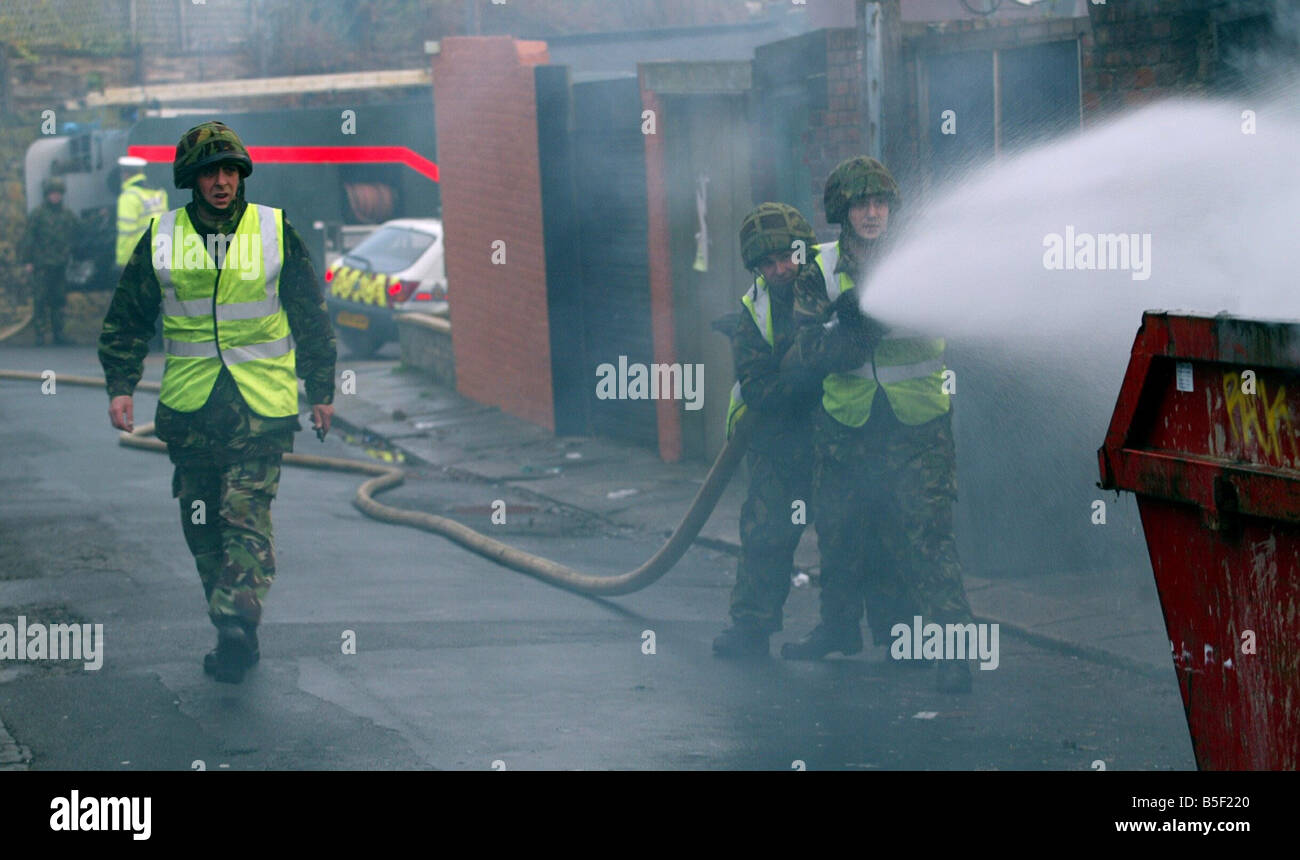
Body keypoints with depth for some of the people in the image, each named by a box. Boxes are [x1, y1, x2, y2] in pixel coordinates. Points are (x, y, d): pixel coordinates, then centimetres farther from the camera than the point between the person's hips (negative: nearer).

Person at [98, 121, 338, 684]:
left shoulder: (275, 232, 3)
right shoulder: (160, 240, 5)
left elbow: (311, 319, 11)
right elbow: (126, 321, 13)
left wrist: (321, 392, 11)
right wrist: (120, 386, 3)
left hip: (262, 405, -3)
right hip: (190, 405, 3)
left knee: (246, 514, -15)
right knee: (202, 525, 5)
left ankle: (236, 622, -23)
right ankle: (238, 638, 14)